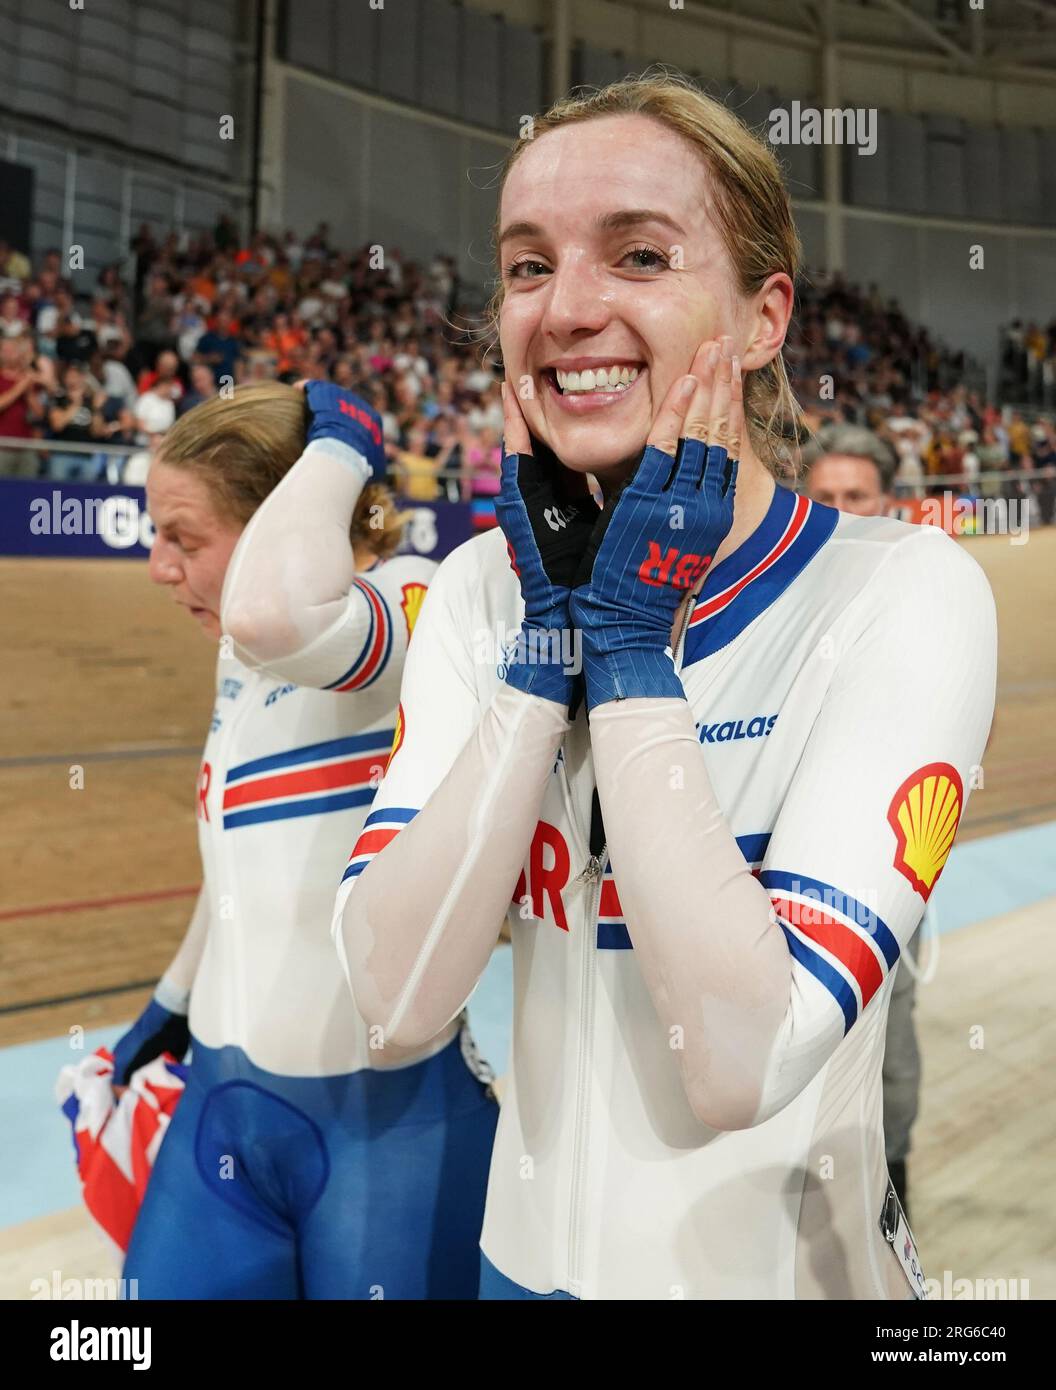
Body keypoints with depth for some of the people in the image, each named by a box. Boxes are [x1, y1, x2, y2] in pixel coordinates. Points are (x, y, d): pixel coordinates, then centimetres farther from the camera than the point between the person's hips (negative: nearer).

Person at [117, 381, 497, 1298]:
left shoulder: (416, 604, -19)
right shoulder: (241, 654, 7)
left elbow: (271, 613, -42)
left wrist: (338, 448, -25)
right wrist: (176, 998, 29)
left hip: (381, 1111, -7)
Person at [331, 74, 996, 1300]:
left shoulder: (901, 591, -18)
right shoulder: (482, 586, -6)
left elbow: (749, 1057, -27)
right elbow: (395, 996, -16)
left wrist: (627, 644, -24)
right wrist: (547, 638, -20)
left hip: (787, 1262, -3)